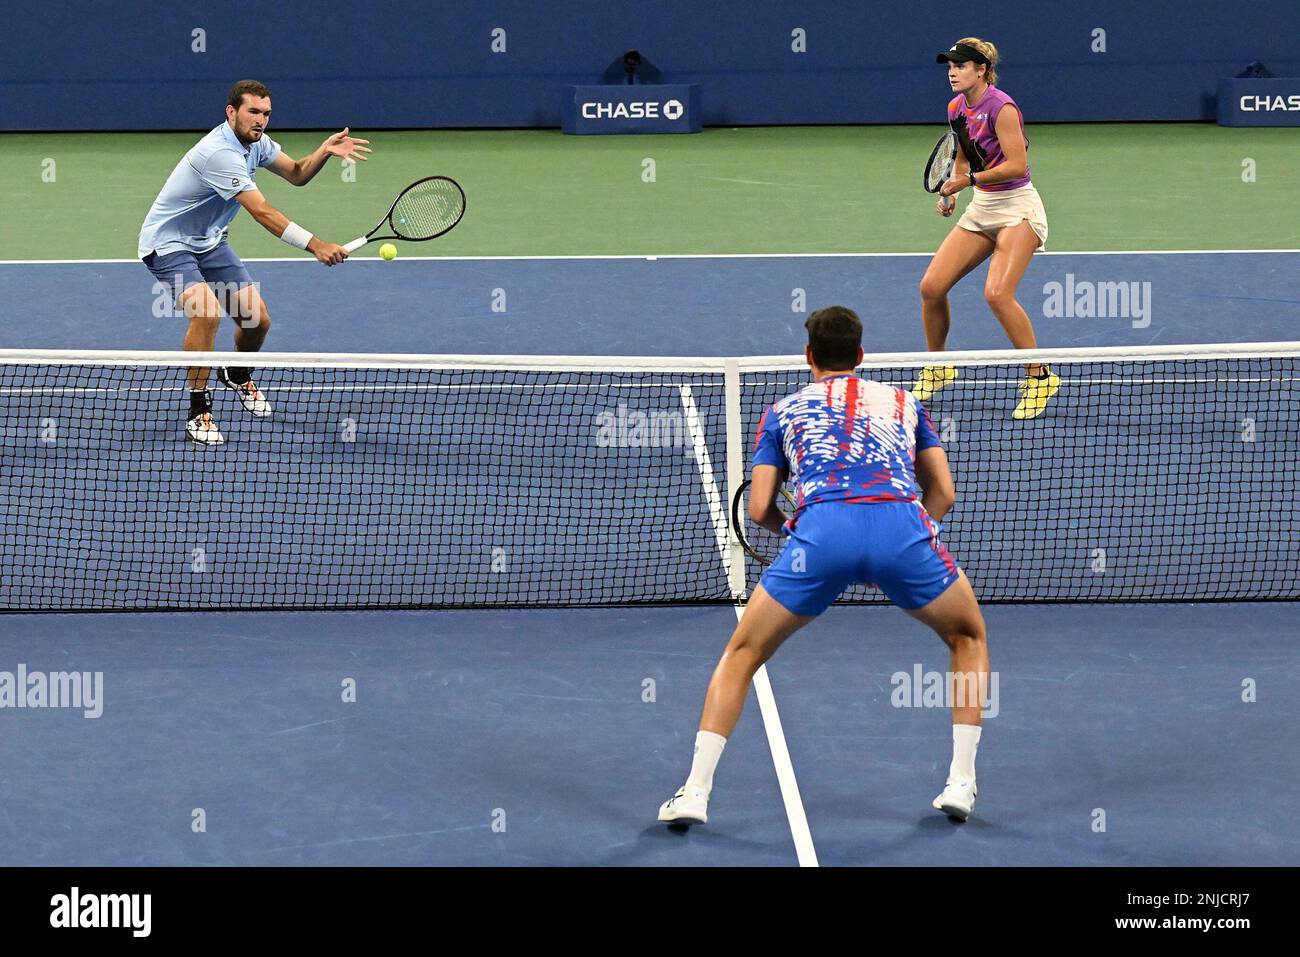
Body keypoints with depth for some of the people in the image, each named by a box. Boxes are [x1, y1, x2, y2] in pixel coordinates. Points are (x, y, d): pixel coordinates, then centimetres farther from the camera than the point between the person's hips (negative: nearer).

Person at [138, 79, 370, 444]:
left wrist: (325, 151, -14)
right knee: (207, 313, -31)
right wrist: (314, 245, -40)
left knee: (256, 319, 3)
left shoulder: (255, 141, -2)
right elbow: (262, 212, -35)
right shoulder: (220, 153, -31)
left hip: (209, 242, 9)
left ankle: (237, 374, 38)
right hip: (168, 243, -9)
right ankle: (198, 412, -18)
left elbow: (296, 174, 8)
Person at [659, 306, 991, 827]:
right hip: (902, 522, 1)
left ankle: (695, 790, 8)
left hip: (821, 527, 0)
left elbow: (759, 510, 20)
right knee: (967, 637, 28)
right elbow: (943, 493, 25)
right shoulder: (904, 402, 31)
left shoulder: (783, 411, 28)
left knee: (743, 653, 20)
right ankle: (961, 783, 18)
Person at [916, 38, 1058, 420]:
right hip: (980, 209, 8)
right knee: (931, 286, 0)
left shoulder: (1001, 107, -17)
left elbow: (1017, 165, -22)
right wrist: (949, 193, 4)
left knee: (997, 292, -25)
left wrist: (970, 180, -25)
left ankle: (1040, 377, -11)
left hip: (1017, 208, -8)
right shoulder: (957, 108, 7)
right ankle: (937, 370, 20)